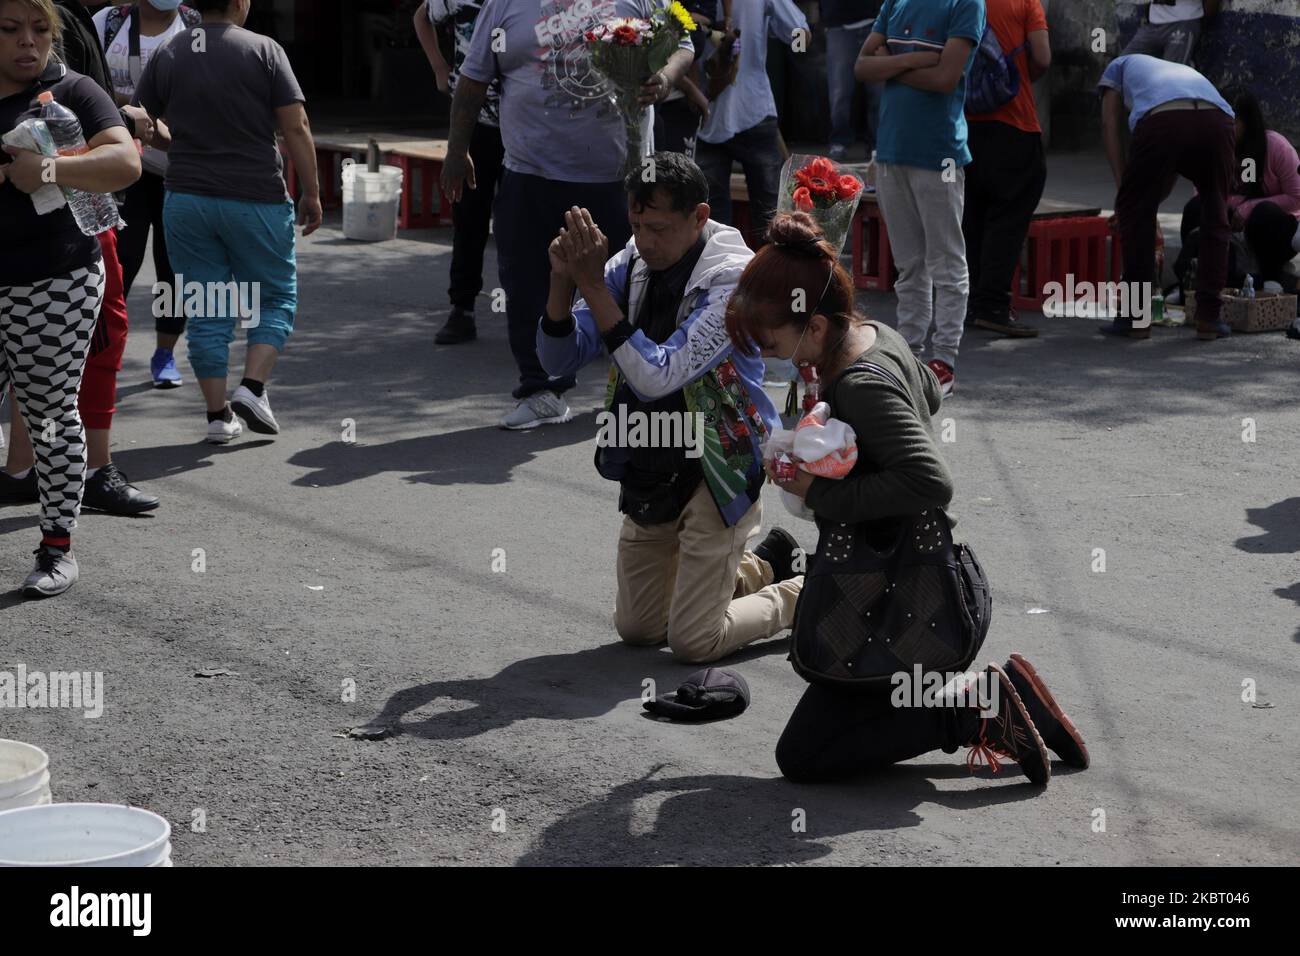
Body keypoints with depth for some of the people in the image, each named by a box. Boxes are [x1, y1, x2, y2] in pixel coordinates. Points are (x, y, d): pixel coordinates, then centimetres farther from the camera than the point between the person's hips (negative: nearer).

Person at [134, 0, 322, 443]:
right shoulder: (264, 50, -6)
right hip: (256, 199, -3)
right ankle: (252, 387, -4)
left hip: (186, 200, 3)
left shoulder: (167, 55, 3)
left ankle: (218, 415, 8)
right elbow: (296, 128, -8)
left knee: (206, 313, 8)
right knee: (276, 297, 13)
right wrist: (312, 193, -1)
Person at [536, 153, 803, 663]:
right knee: (637, 628, 14)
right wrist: (563, 279, -21)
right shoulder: (633, 263, -3)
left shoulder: (733, 279, -22)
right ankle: (764, 565, 35)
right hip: (651, 472, 7)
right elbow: (558, 359, -4)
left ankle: (802, 595, 21)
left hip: (718, 472, -7)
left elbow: (657, 376, -31)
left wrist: (593, 284, -32)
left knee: (692, 642, -6)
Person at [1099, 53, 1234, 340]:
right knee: (1214, 217, 22)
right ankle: (1209, 316, 19)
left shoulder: (1119, 66, 37)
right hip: (1217, 121, 4)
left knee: (1135, 211, 15)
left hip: (1162, 121, -4)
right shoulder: (1185, 72, 45)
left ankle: (1136, 316, 14)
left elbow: (1111, 126, 21)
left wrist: (1123, 186, 18)